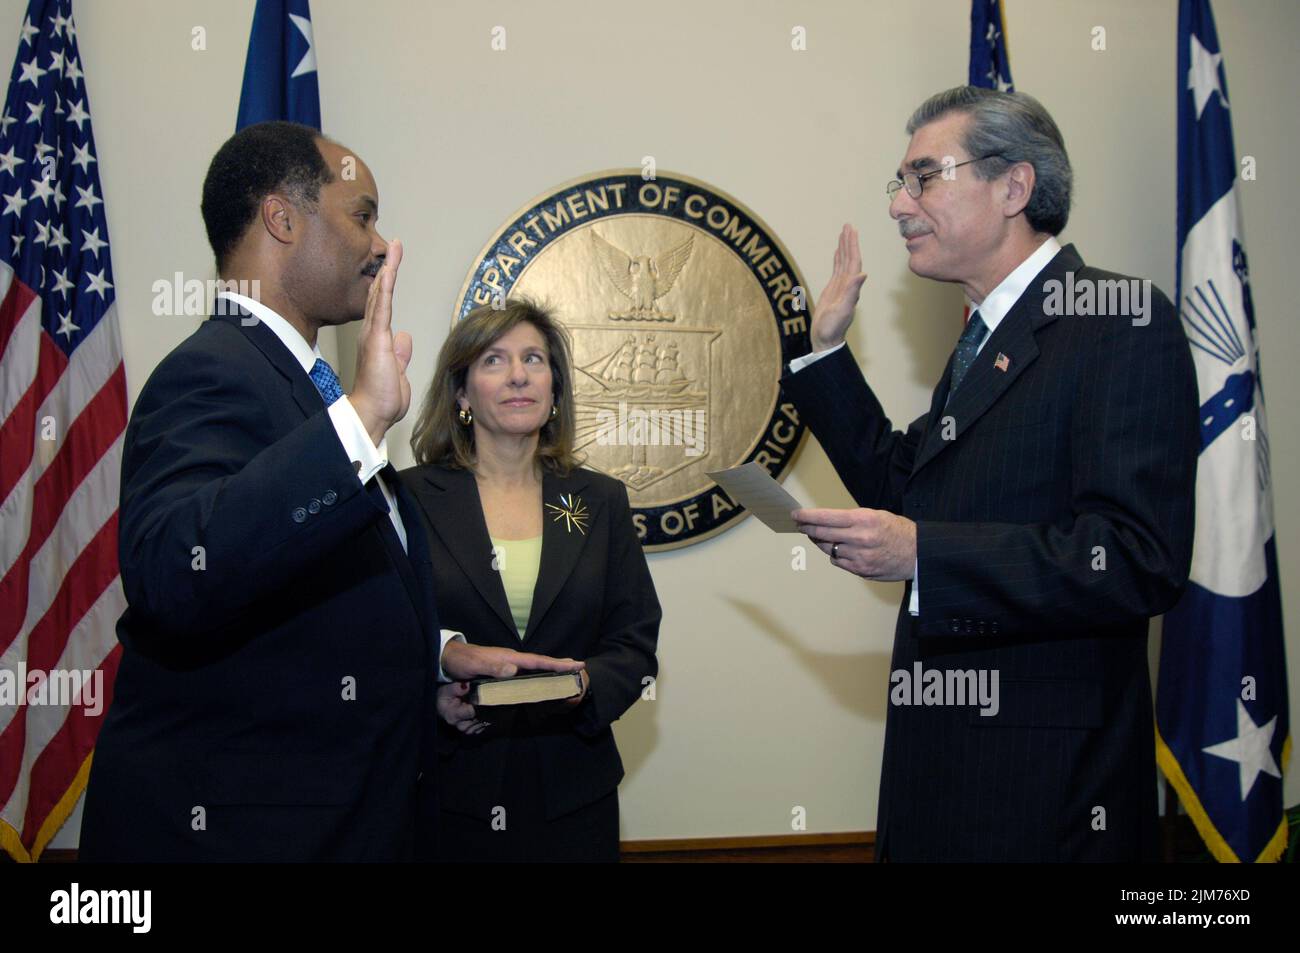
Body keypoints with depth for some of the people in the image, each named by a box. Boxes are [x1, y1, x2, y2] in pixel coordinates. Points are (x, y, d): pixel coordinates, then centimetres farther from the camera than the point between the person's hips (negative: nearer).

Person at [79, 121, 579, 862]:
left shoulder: (288, 376, 13)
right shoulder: (214, 375, -18)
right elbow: (172, 576, -38)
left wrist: (438, 649, 9)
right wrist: (359, 419, -42)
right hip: (235, 826, -9)